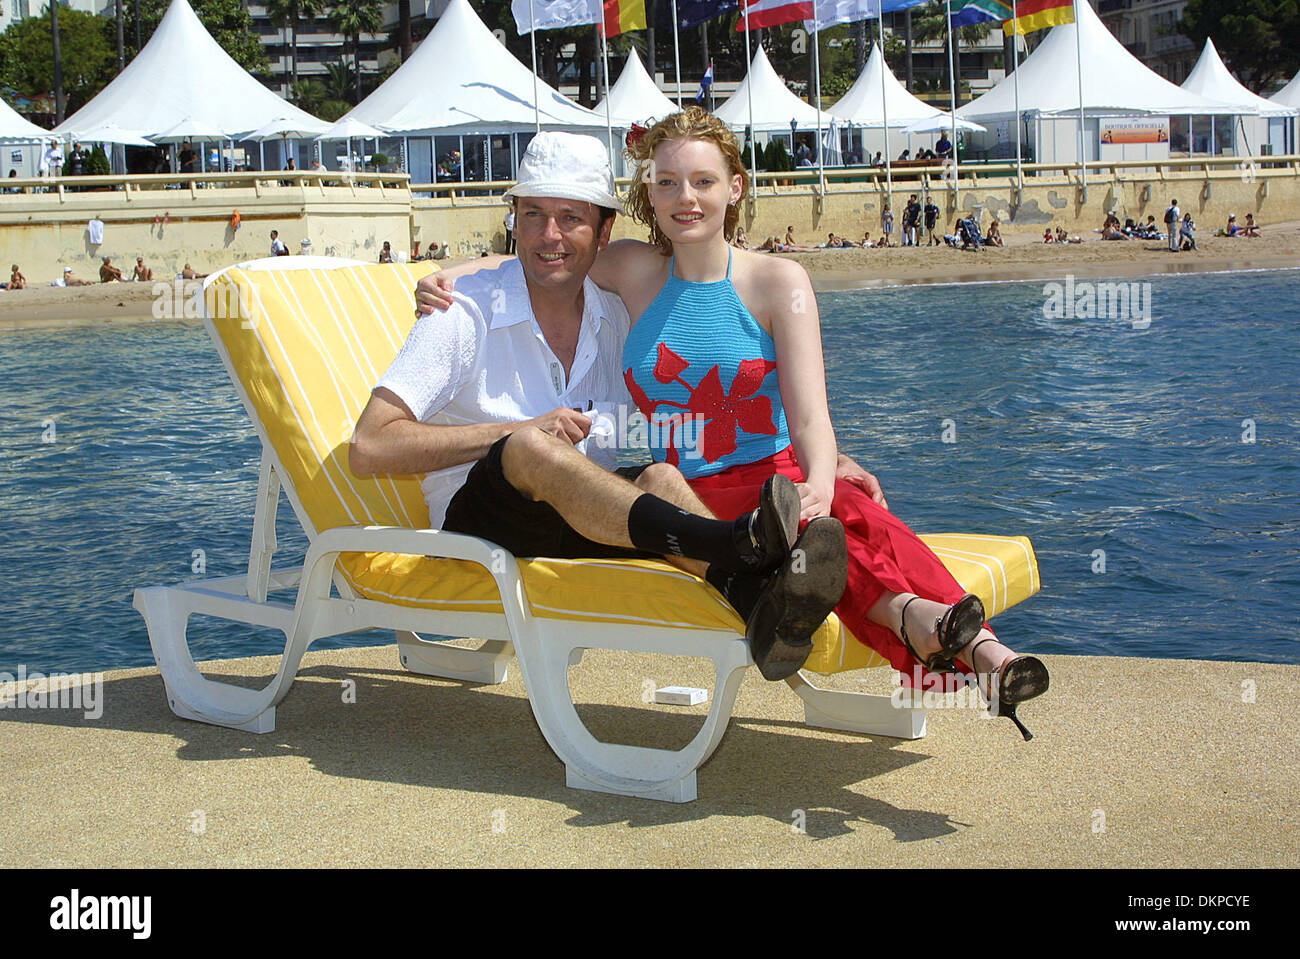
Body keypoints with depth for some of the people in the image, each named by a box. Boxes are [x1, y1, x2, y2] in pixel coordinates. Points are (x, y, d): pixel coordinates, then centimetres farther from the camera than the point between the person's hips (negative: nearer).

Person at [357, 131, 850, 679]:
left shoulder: (618, 320, 11)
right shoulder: (467, 315, -4)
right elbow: (368, 450, -12)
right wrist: (518, 433, -16)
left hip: (593, 529, 4)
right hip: (476, 527, -4)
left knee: (659, 478, -28)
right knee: (529, 449, -35)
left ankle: (758, 597, -60)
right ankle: (734, 547, -54)